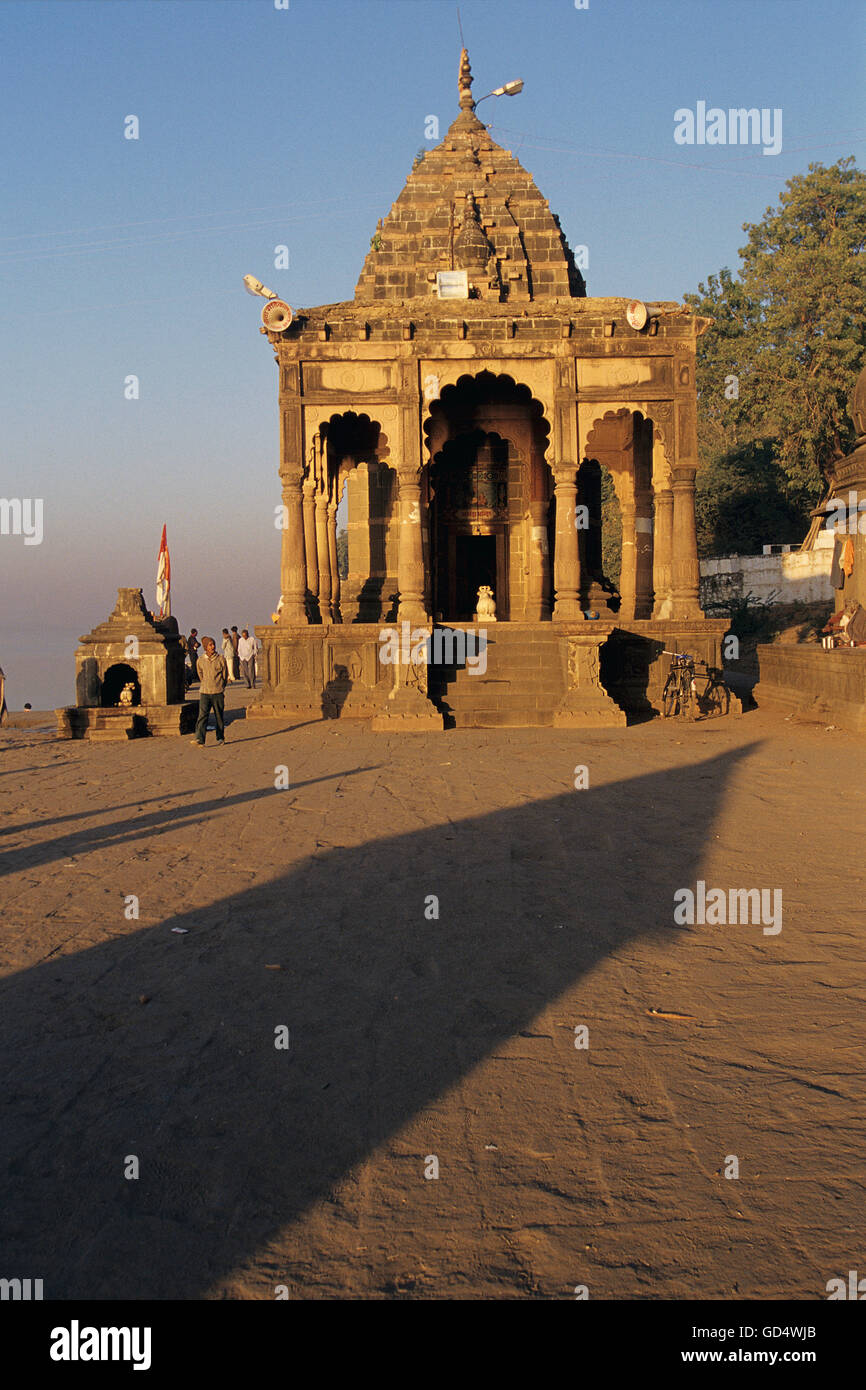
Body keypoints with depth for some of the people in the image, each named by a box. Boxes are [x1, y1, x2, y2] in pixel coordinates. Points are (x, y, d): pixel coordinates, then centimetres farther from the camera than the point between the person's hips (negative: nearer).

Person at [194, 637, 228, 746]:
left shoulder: (221, 659, 0)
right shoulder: (200, 660, 5)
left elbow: (225, 676, 9)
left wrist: (219, 687, 11)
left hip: (218, 693, 0)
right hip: (204, 693, 0)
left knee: (219, 716, 8)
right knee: (202, 716, -11)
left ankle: (220, 738, 24)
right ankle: (199, 739, -18)